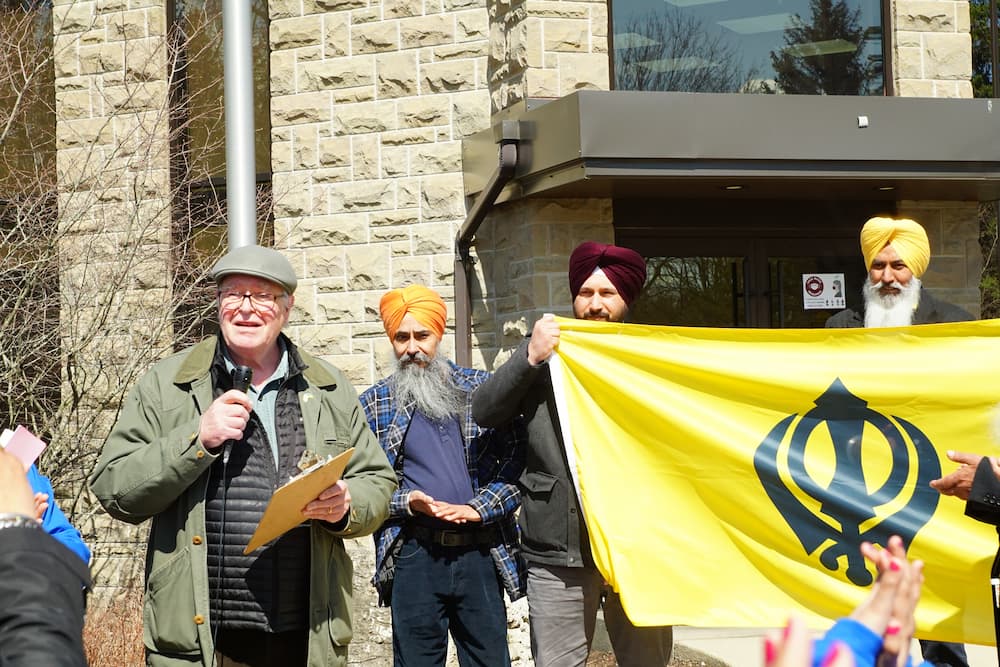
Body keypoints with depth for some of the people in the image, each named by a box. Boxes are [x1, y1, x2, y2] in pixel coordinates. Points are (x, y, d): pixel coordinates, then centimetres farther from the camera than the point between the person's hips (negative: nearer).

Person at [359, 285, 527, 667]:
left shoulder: (482, 389, 6)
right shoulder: (374, 404, 7)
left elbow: (516, 460, 1)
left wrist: (477, 508, -11)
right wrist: (407, 502, -12)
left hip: (481, 553, 1)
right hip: (414, 555, 0)